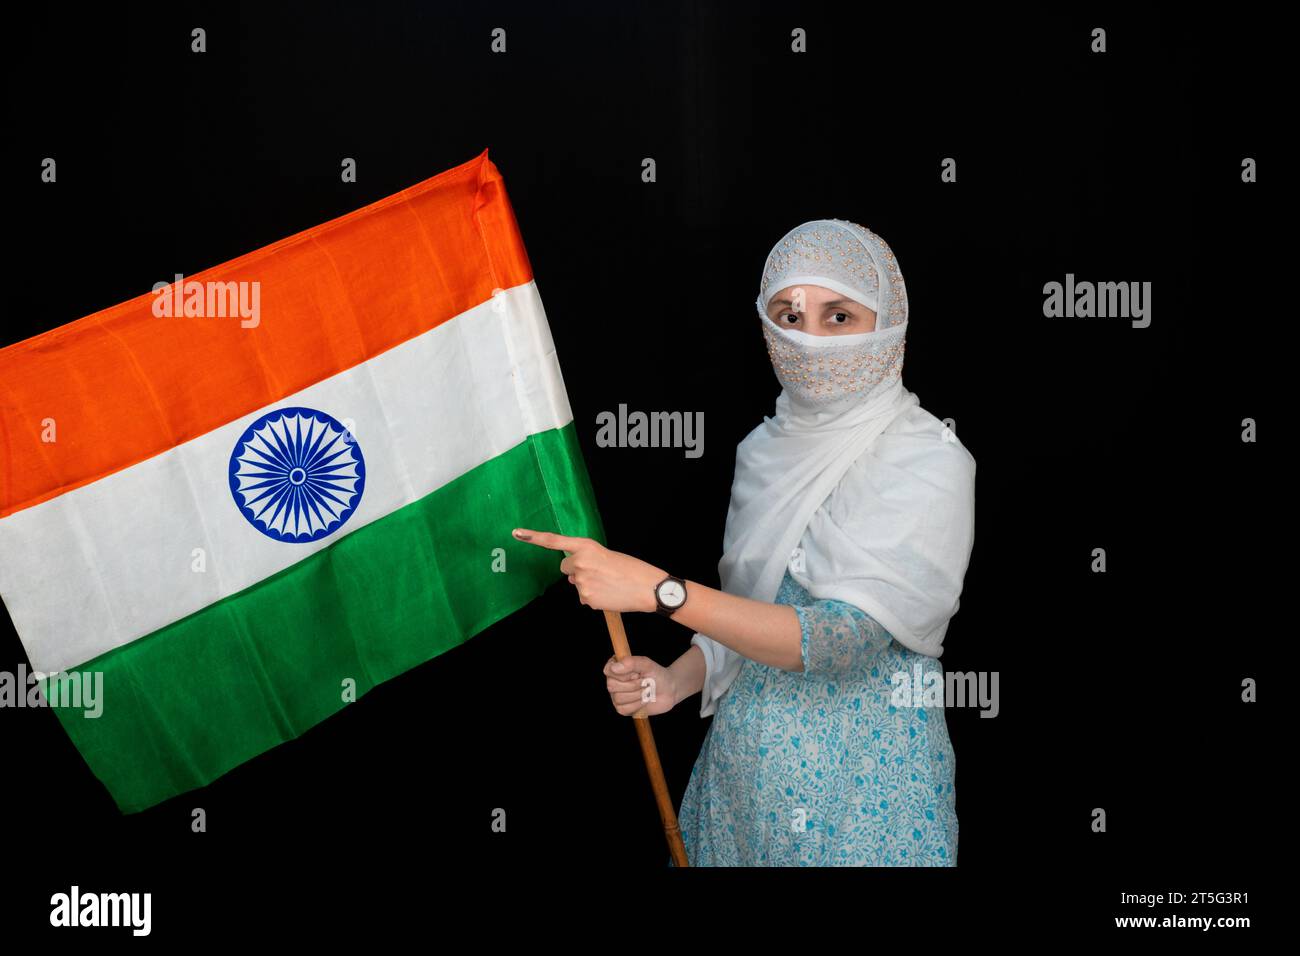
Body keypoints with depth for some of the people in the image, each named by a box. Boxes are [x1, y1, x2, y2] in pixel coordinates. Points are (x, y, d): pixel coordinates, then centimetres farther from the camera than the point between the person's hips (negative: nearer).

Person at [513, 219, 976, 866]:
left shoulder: (930, 464, -16)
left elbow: (848, 636, -25)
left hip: (865, 776, -5)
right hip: (742, 758, 5)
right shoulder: (764, 449, 3)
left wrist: (656, 588, -26)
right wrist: (676, 680, -7)